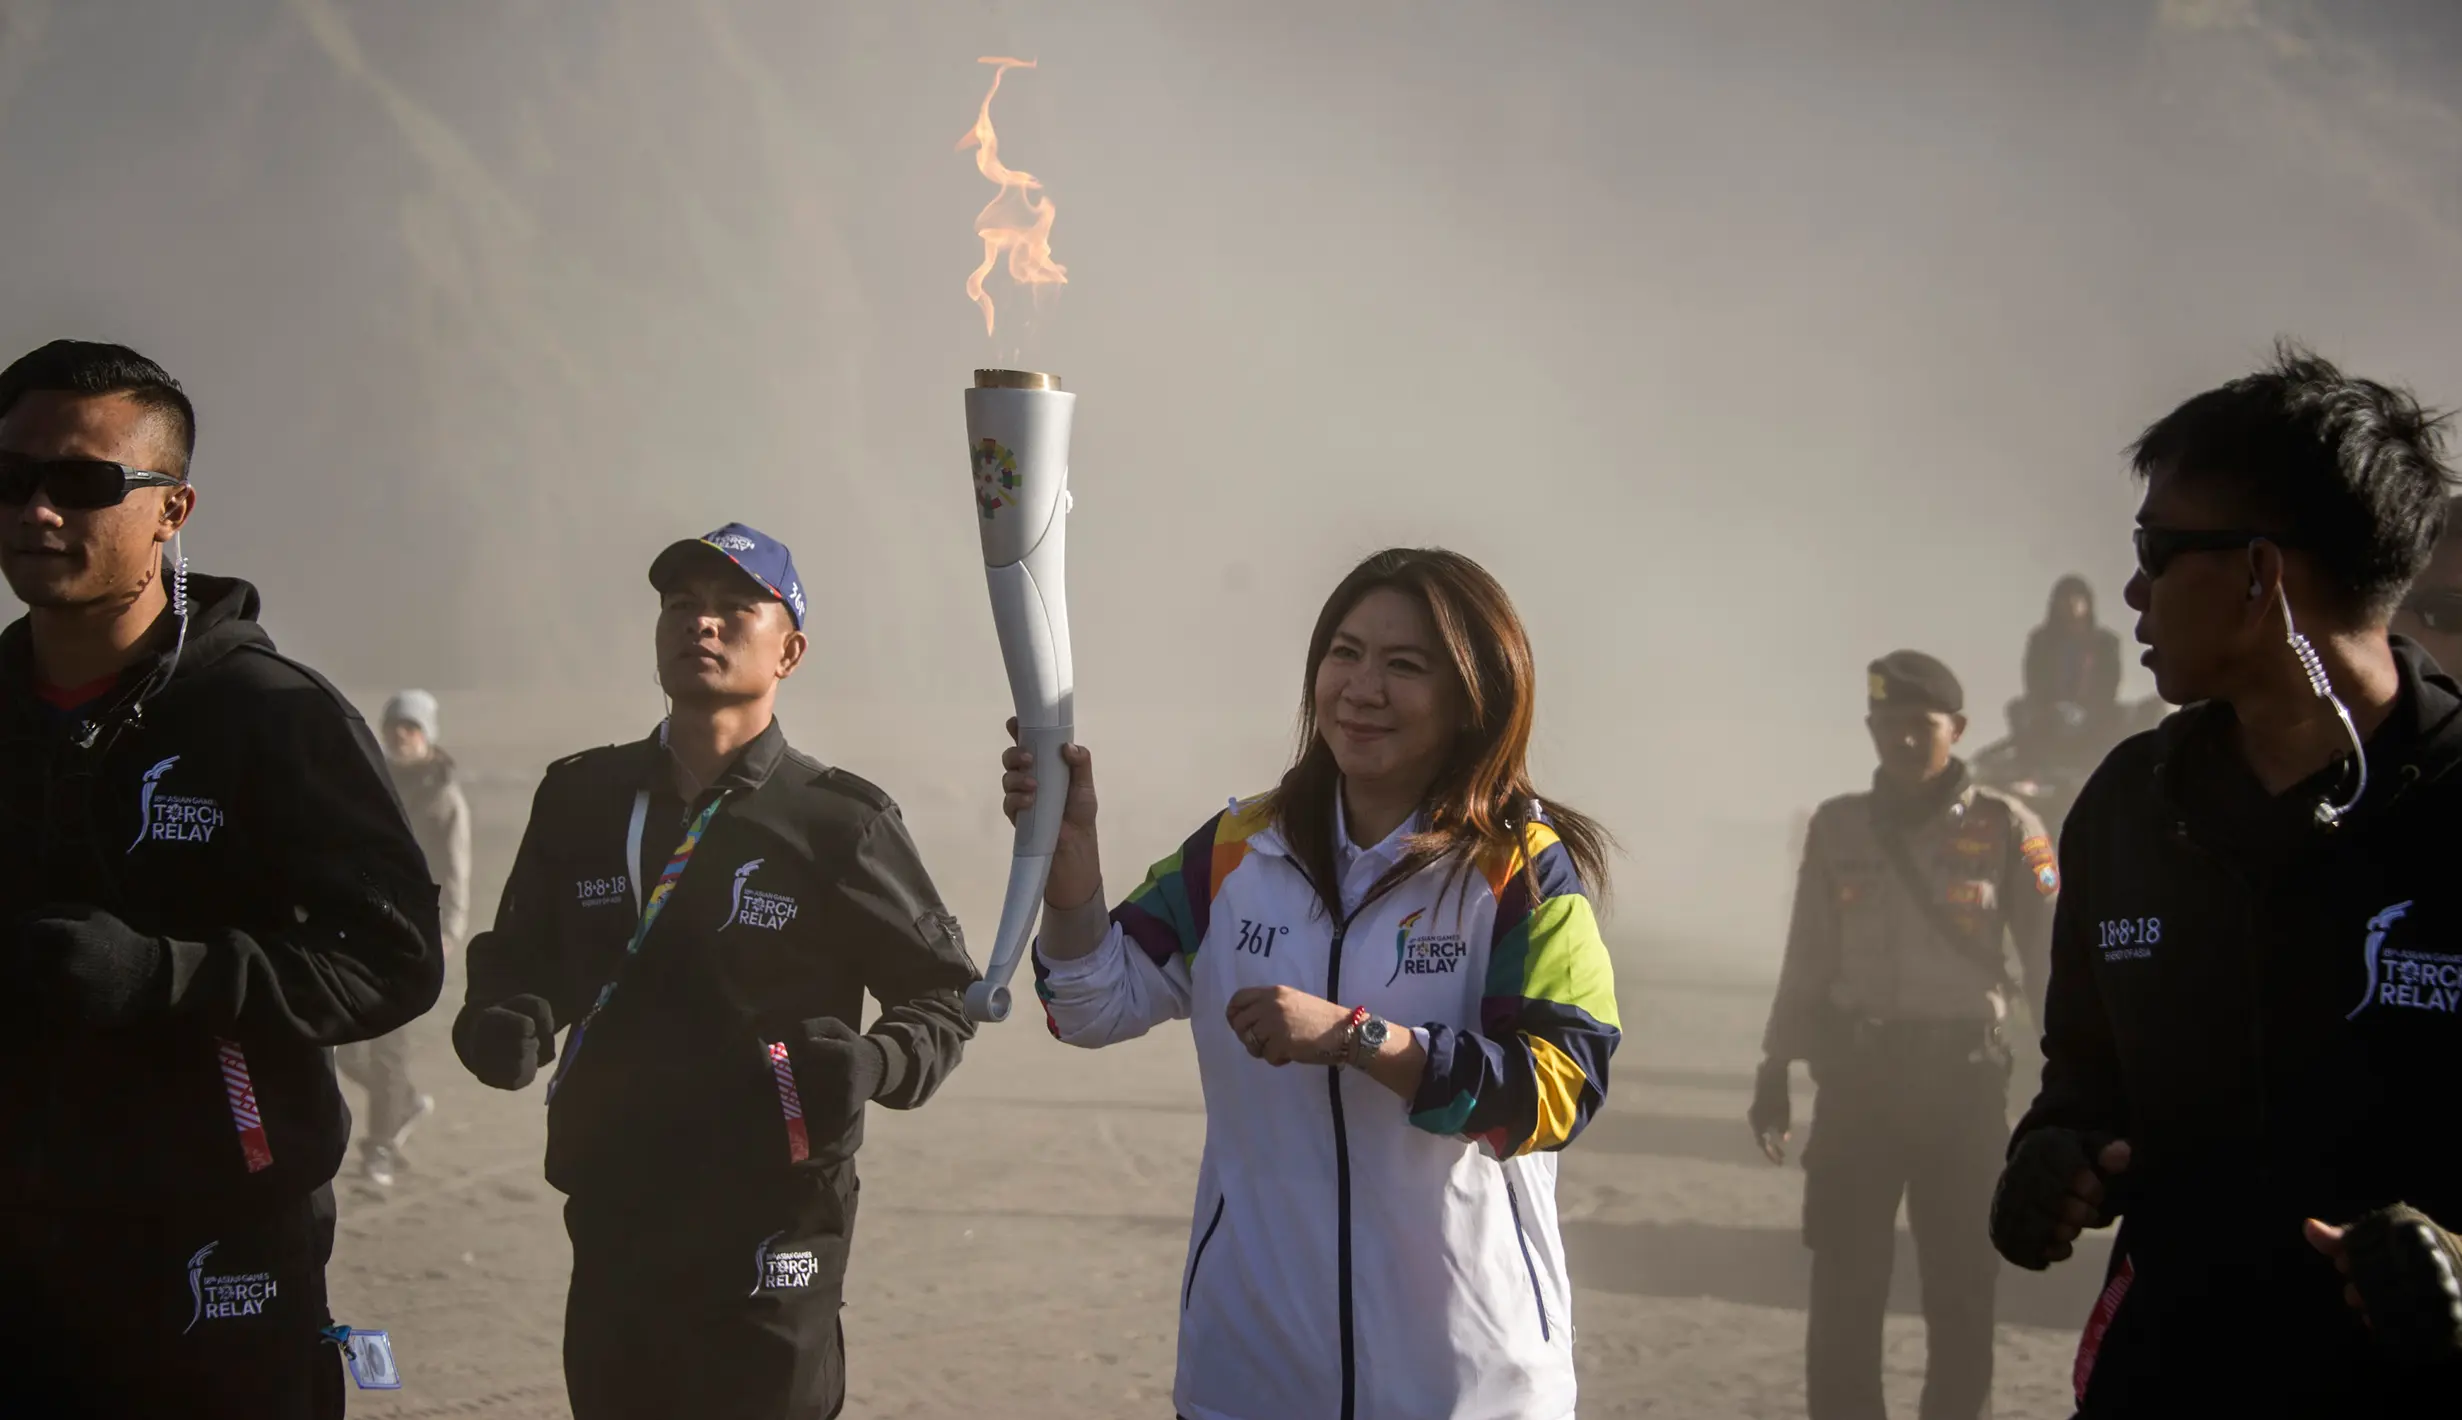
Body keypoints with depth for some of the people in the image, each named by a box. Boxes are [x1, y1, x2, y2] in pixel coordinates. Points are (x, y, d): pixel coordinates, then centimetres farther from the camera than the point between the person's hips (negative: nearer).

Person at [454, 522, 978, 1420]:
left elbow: (941, 994, 2)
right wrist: (504, 1021, -5)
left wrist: (872, 1065, -18)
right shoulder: (582, 798, 9)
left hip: (765, 1247, -4)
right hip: (610, 1231, 4)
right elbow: (519, 956, 18)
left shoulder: (838, 823, -3)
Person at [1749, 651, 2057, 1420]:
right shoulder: (1838, 827, 4)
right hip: (1857, 1074, 2)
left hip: (1964, 1077, -2)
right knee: (1844, 1280, 4)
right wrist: (1775, 1071, 10)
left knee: (1962, 1284, 5)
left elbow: (2051, 956, -5)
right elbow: (1807, 962, 11)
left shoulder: (2005, 828, -3)